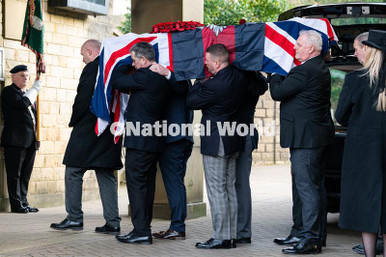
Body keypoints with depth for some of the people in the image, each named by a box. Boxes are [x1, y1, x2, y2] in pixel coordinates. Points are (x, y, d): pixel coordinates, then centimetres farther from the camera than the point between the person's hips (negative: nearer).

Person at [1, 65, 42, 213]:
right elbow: (22, 103, -21)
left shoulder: (28, 93, 22)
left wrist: (35, 138, 19)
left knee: (25, 174, 10)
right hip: (15, 139, -8)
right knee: (15, 174, -3)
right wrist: (35, 89, -10)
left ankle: (23, 203, 15)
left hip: (30, 140, 8)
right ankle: (16, 204, 0)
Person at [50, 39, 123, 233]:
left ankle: (74, 218, 5)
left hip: (88, 130, -7)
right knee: (106, 175, 9)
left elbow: (83, 99, -16)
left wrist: (73, 122, -2)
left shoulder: (93, 68, -11)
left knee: (73, 173, 3)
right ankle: (112, 222, 6)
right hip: (110, 131, 8)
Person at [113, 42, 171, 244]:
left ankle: (141, 231, -7)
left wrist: (123, 66, 8)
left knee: (136, 183, -6)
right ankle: (144, 228, 18)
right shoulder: (162, 78, 13)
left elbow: (116, 82, -6)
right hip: (155, 139, 9)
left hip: (140, 139, -9)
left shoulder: (143, 76, -16)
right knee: (147, 184, 12)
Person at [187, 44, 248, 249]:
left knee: (216, 190, -3)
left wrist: (199, 83, 1)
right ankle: (231, 236, 17)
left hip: (215, 142, -9)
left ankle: (221, 238, 0)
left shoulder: (215, 85, -23)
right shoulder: (238, 77, 2)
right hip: (232, 140, 9)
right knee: (230, 188, 12)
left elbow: (191, 102, -12)